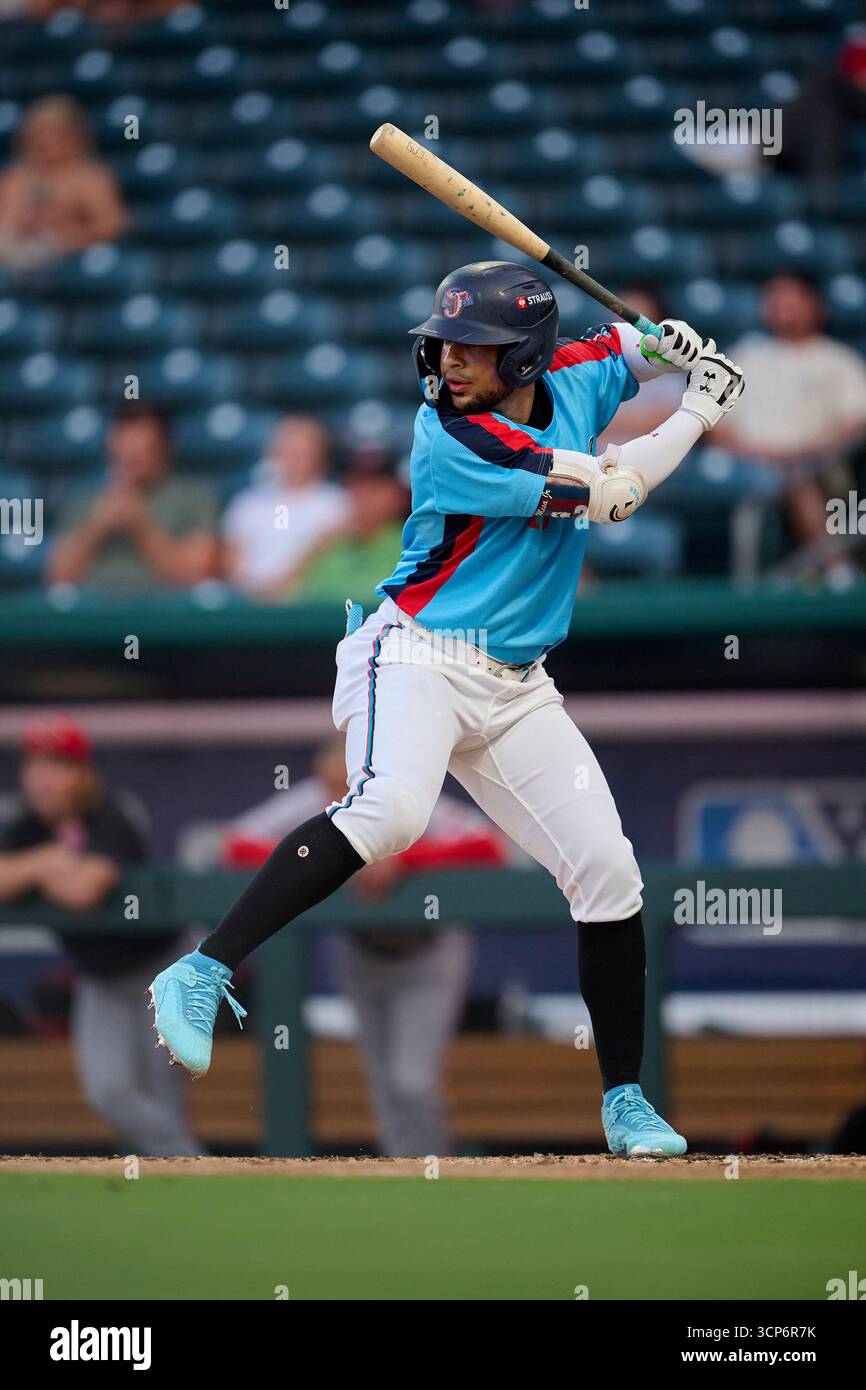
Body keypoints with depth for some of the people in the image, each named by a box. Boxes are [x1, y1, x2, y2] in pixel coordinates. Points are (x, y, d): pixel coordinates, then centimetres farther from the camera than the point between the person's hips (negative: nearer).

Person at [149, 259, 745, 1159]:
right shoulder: (452, 435, -17)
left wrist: (675, 348, 4)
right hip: (418, 656, -7)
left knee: (607, 871, 1)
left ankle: (624, 1103, 12)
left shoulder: (570, 379, 4)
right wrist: (699, 412, -3)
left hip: (515, 690, 7)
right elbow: (611, 494, -16)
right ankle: (201, 975, -35)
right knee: (391, 809, -35)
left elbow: (626, 350, 29)